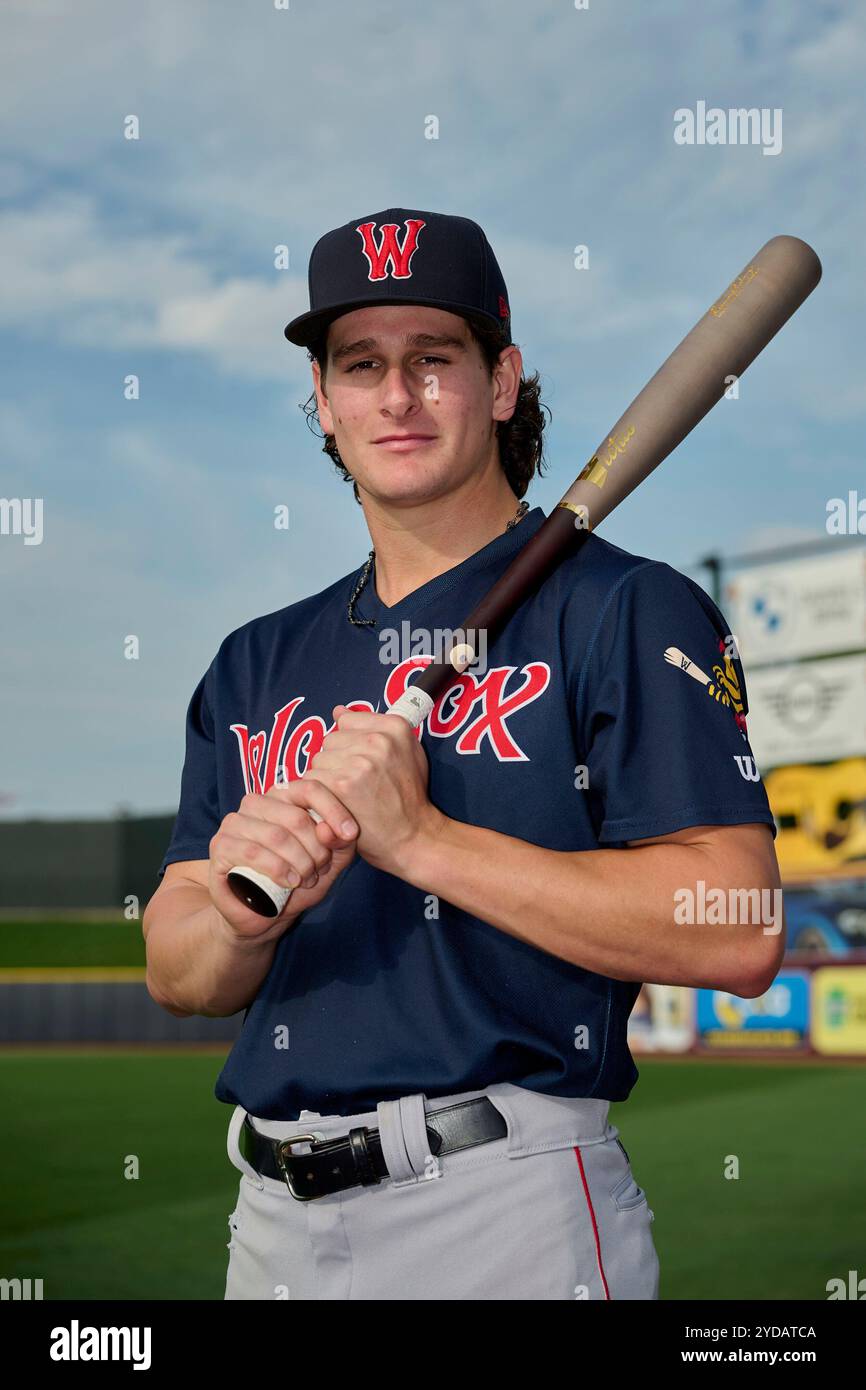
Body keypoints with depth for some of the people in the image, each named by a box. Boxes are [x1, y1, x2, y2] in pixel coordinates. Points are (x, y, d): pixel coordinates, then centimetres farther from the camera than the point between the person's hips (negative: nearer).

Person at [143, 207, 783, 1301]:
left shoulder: (630, 612, -6)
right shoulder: (259, 661, 13)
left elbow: (740, 938, -17)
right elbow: (173, 975, 8)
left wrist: (422, 839, -19)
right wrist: (244, 914, -15)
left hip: (510, 1211, -5)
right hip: (274, 1216, 5)